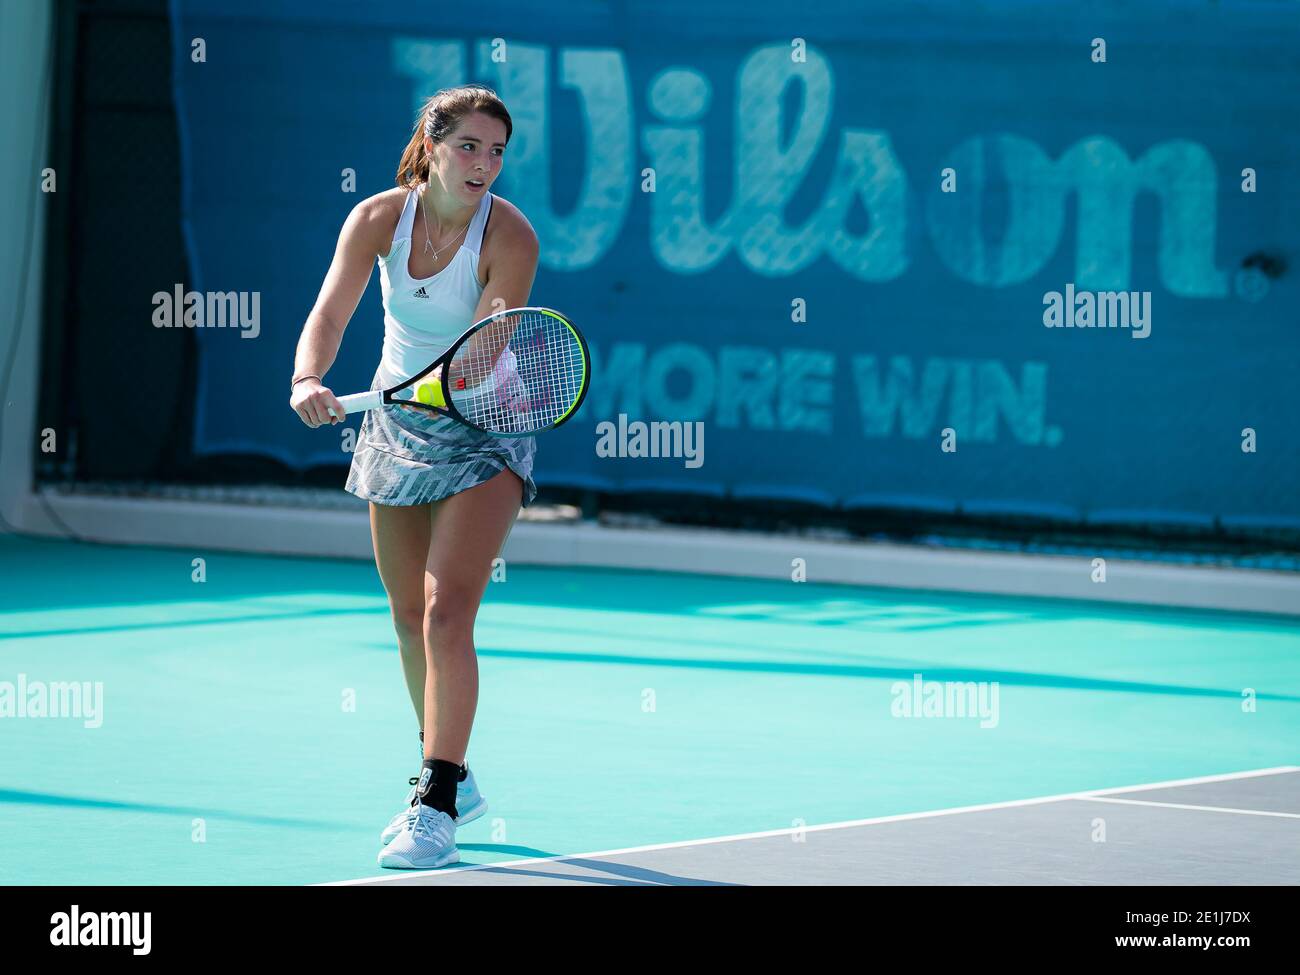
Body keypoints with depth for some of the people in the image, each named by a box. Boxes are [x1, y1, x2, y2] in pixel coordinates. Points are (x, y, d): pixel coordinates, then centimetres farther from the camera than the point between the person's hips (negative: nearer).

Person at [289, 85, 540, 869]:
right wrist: (309, 378, -42)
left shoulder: (510, 236, -21)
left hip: (482, 432, -4)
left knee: (446, 614, -17)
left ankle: (438, 809, -14)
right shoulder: (378, 218, -12)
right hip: (396, 421, 4)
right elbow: (331, 311, -23)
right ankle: (452, 780, 31)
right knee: (410, 618, 13)